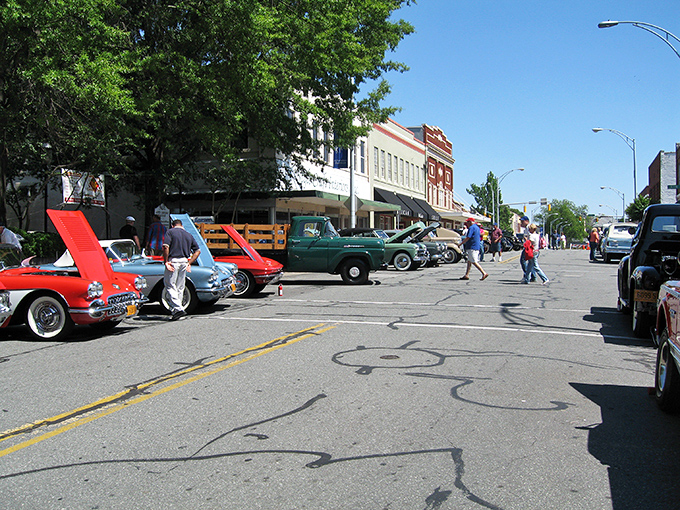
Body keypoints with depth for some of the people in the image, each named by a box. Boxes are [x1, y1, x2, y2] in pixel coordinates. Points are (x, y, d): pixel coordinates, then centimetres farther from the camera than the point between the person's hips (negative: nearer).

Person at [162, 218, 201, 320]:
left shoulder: (170, 232, 2)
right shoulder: (189, 235, 16)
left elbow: (166, 247, -13)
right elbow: (197, 251, 12)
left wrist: (166, 261, -8)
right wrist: (189, 263, 12)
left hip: (173, 261, -5)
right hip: (184, 261, 5)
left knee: (170, 285, -2)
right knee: (180, 287, 13)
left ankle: (178, 309, -14)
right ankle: (174, 309, 18)